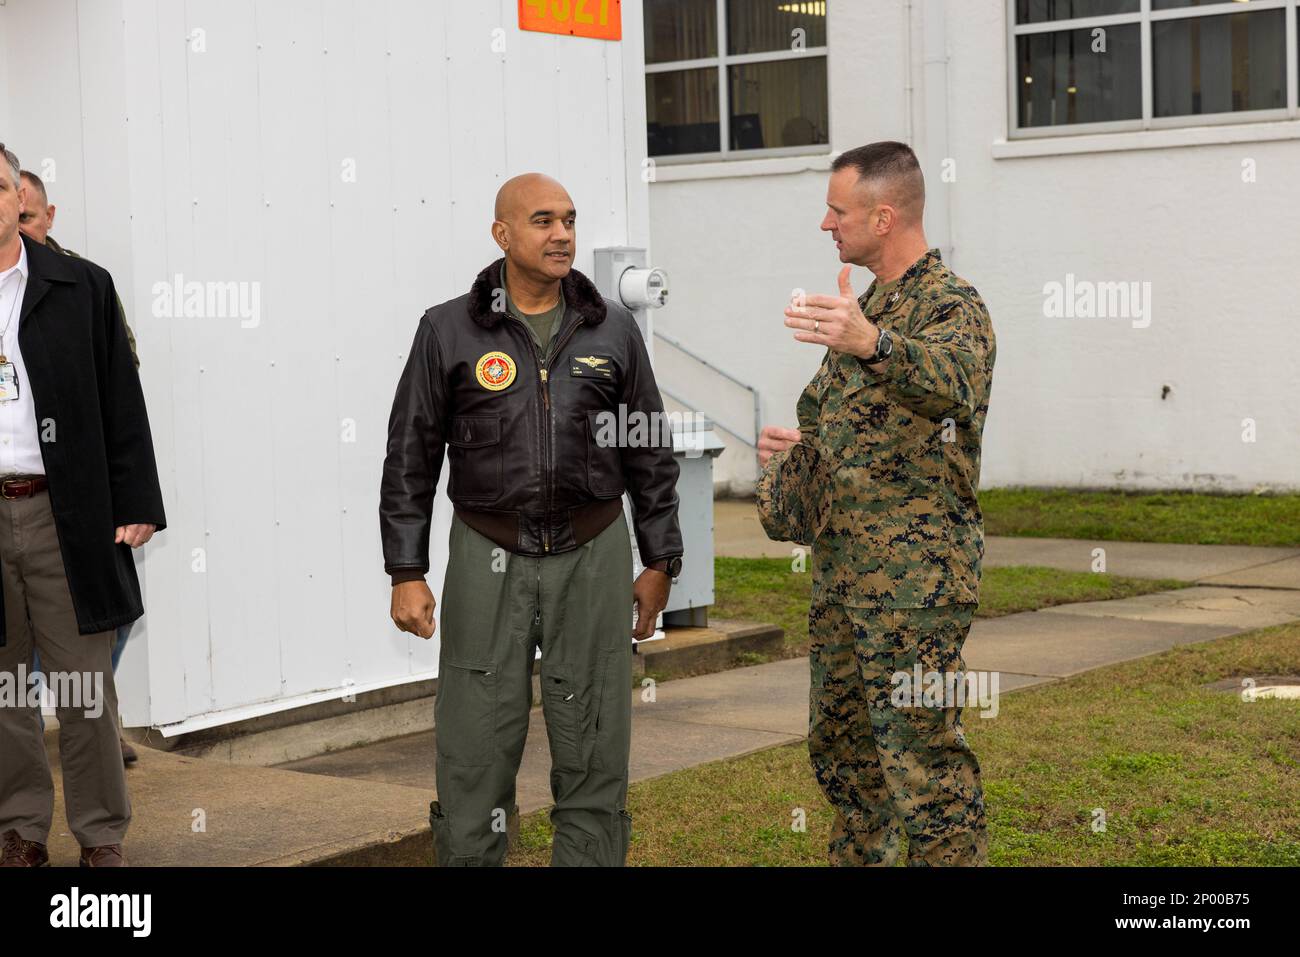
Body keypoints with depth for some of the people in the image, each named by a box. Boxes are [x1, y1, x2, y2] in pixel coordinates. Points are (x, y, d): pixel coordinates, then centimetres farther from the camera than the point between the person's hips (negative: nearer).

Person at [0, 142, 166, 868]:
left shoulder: (83, 288, 3)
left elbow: (121, 405, 3)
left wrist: (135, 505, -2)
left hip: (64, 513, -1)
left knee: (87, 689, 4)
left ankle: (102, 835, 14)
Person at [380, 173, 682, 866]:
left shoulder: (613, 329, 6)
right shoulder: (449, 331, 1)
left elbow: (651, 453, 12)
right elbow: (410, 459, 2)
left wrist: (660, 562, 10)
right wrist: (406, 573, -3)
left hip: (593, 556, 2)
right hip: (488, 561, -1)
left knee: (594, 752, 6)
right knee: (474, 752, 1)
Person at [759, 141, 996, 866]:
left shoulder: (952, 305, -13)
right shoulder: (871, 307, 17)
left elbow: (949, 382, -37)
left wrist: (871, 343, -55)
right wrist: (803, 446, 13)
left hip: (915, 570, -10)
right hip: (842, 566, 10)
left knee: (924, 755, -8)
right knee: (842, 743, 17)